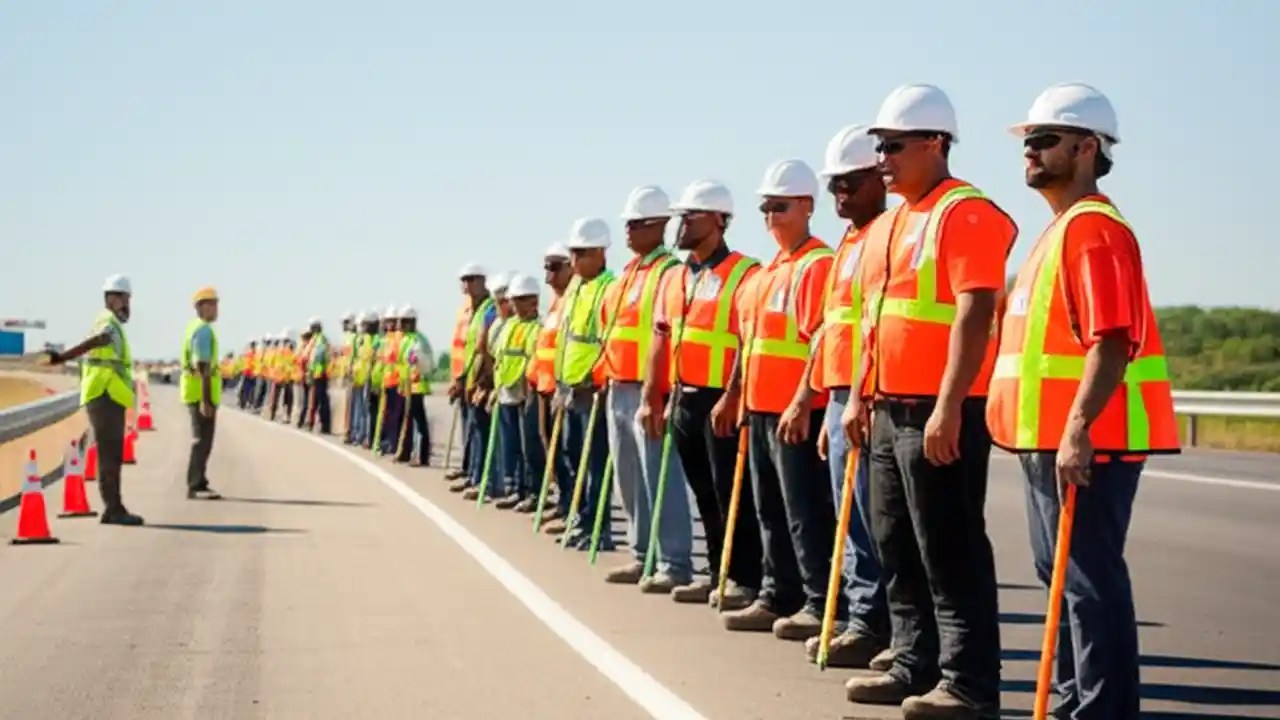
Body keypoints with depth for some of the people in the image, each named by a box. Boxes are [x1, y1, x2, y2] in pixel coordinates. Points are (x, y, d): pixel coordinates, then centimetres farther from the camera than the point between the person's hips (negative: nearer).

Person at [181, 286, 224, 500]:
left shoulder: (195, 328, 17)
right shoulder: (203, 330, -15)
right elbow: (202, 367, -22)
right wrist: (206, 400, -25)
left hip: (197, 393, 10)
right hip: (202, 393, -10)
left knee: (202, 440, 14)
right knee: (202, 441, -7)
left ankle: (198, 485, 19)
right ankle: (195, 487, -5)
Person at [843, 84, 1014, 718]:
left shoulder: (967, 214, -12)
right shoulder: (887, 225, 17)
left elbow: (973, 316, -20)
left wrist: (948, 407, -25)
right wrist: (862, 398, 19)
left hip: (940, 413, -10)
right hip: (891, 410, 10)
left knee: (950, 552, -6)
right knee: (898, 549, 14)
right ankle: (915, 666, 24)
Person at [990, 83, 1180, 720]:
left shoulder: (1094, 227, -13)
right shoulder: (1059, 230, 18)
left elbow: (1112, 339, -22)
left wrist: (1079, 428, -28)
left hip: (1085, 441, -11)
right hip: (1047, 437, 11)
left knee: (1091, 580, -7)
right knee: (1063, 574, 16)